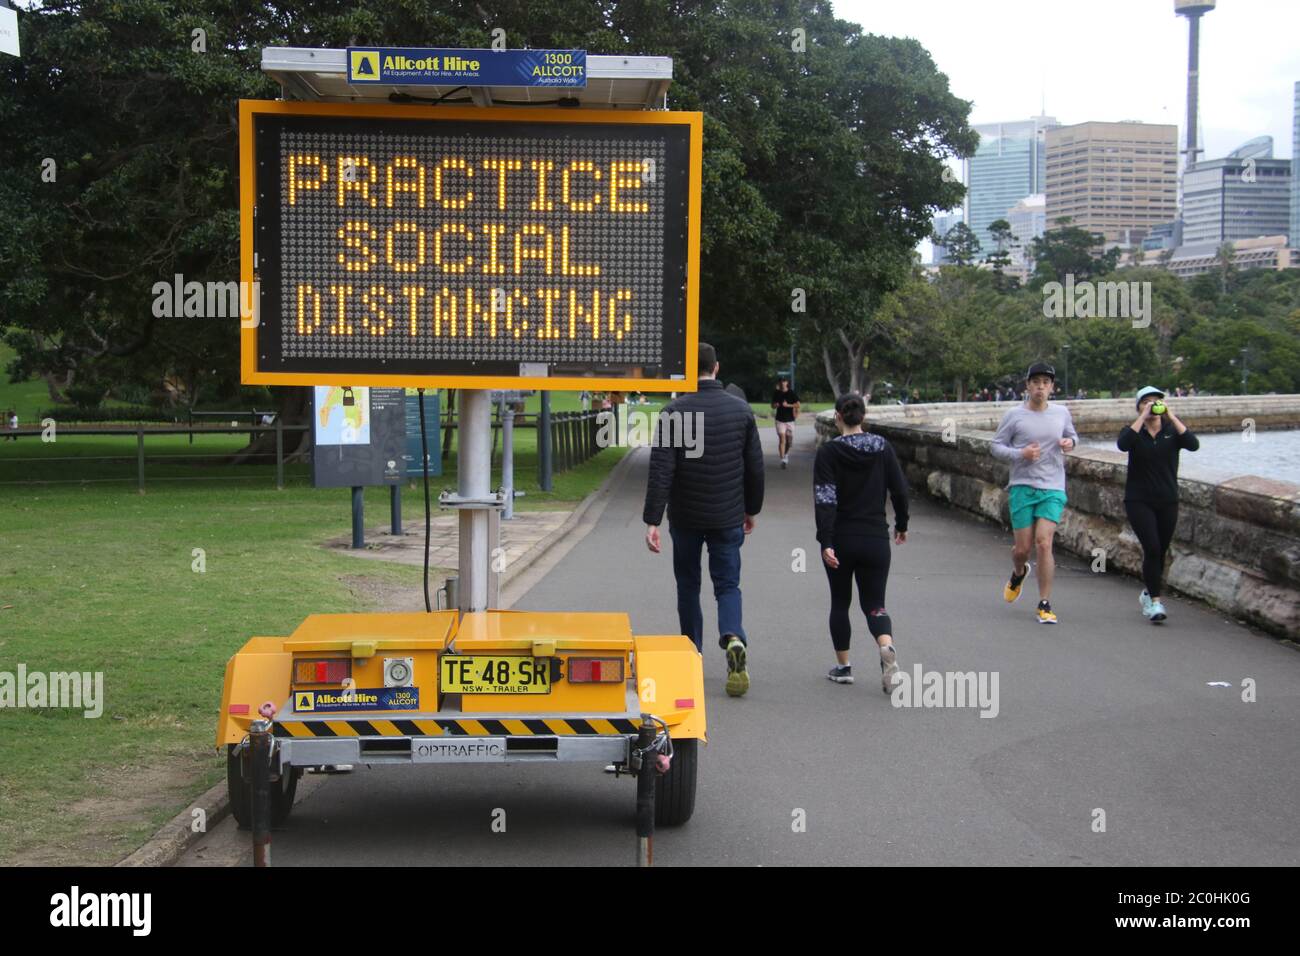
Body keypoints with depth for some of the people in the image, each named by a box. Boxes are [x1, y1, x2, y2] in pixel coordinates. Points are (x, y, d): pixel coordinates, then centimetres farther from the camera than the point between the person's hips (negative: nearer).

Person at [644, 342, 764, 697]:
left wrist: (652, 520, -14)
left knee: (688, 584, 15)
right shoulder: (741, 409, -1)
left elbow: (661, 470, -16)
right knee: (727, 584, 7)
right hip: (728, 517, 1)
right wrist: (752, 509, 18)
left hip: (685, 518, -1)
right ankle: (733, 638, -21)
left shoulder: (674, 412, -10)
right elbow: (755, 467, 5)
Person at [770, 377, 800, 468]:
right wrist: (776, 405, -8)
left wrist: (788, 405, -14)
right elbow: (773, 405, 15)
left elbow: (798, 405, -2)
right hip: (780, 420, 0)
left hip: (790, 419, 0)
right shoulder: (776, 393, 5)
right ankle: (783, 459, -16)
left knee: (789, 440, 8)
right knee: (782, 439, -13)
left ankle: (786, 453, 37)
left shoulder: (792, 394, 0)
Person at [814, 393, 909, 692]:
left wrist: (825, 542, -19)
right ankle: (886, 648, -23)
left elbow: (825, 500, -16)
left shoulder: (829, 452, -8)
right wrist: (902, 525, 18)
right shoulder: (883, 448, 0)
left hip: (841, 540, -2)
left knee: (840, 603, 16)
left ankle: (843, 667, 21)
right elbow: (900, 490, 3)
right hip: (876, 539, 2)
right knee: (874, 603, 7)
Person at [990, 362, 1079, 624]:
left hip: (1053, 488, 1)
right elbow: (996, 446, 2)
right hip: (1022, 487, -1)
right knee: (1022, 548, 2)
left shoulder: (1061, 413, 7)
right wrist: (1020, 454, -15)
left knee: (1044, 543, -13)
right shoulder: (1014, 415, -1)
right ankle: (1018, 573, 40)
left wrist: (1071, 442, 0)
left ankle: (1045, 604, -6)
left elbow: (1071, 434, 25)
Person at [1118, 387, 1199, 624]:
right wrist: (1143, 417, -24)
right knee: (1152, 548, -16)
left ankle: (1148, 593, 33)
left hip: (1167, 501, 3)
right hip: (1139, 501, -3)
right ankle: (1155, 601, -12)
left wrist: (1172, 417, -22)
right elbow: (1123, 444, -24)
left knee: (1160, 552, 10)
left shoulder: (1172, 431, 3)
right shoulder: (1134, 431, 0)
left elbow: (1193, 444, -18)